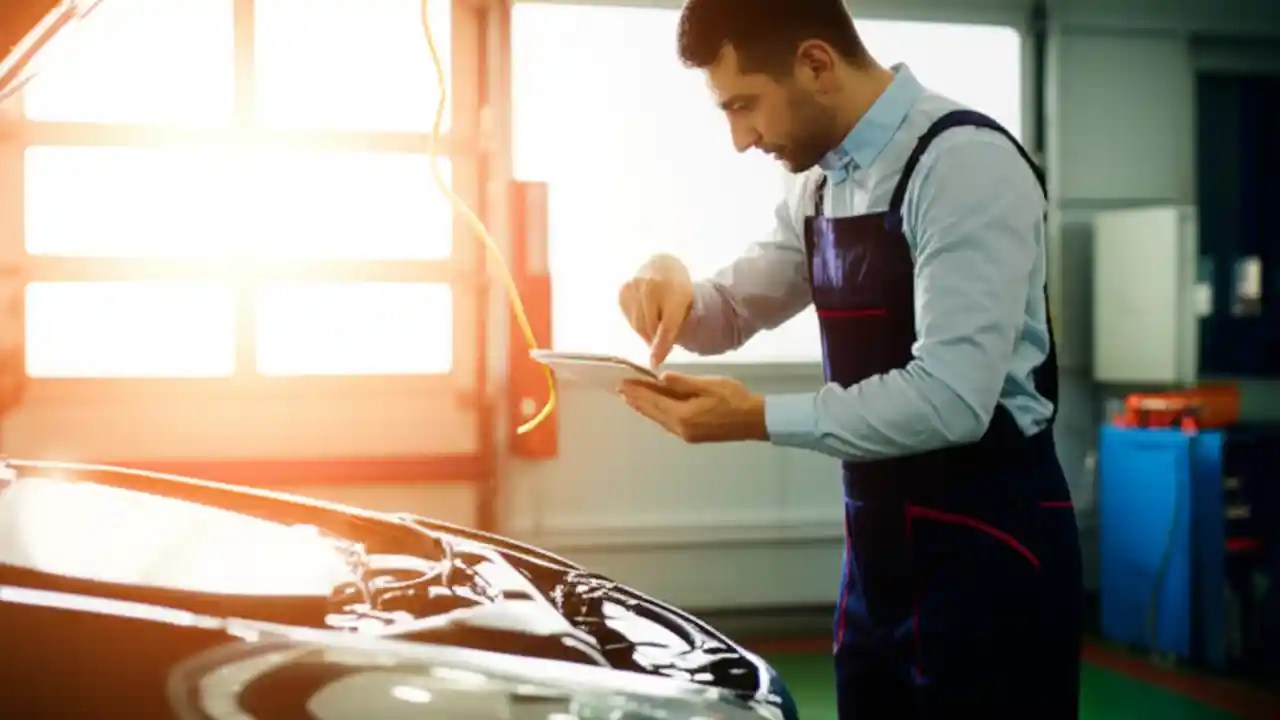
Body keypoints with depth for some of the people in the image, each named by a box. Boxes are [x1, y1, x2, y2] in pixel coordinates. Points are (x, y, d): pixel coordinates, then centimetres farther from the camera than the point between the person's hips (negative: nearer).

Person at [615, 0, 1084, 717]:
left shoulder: (966, 163, -18)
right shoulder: (822, 185, 8)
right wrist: (671, 282, -4)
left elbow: (953, 398, -26)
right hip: (882, 548, 8)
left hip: (986, 548, -8)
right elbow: (729, 313, 18)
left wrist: (761, 418, -22)